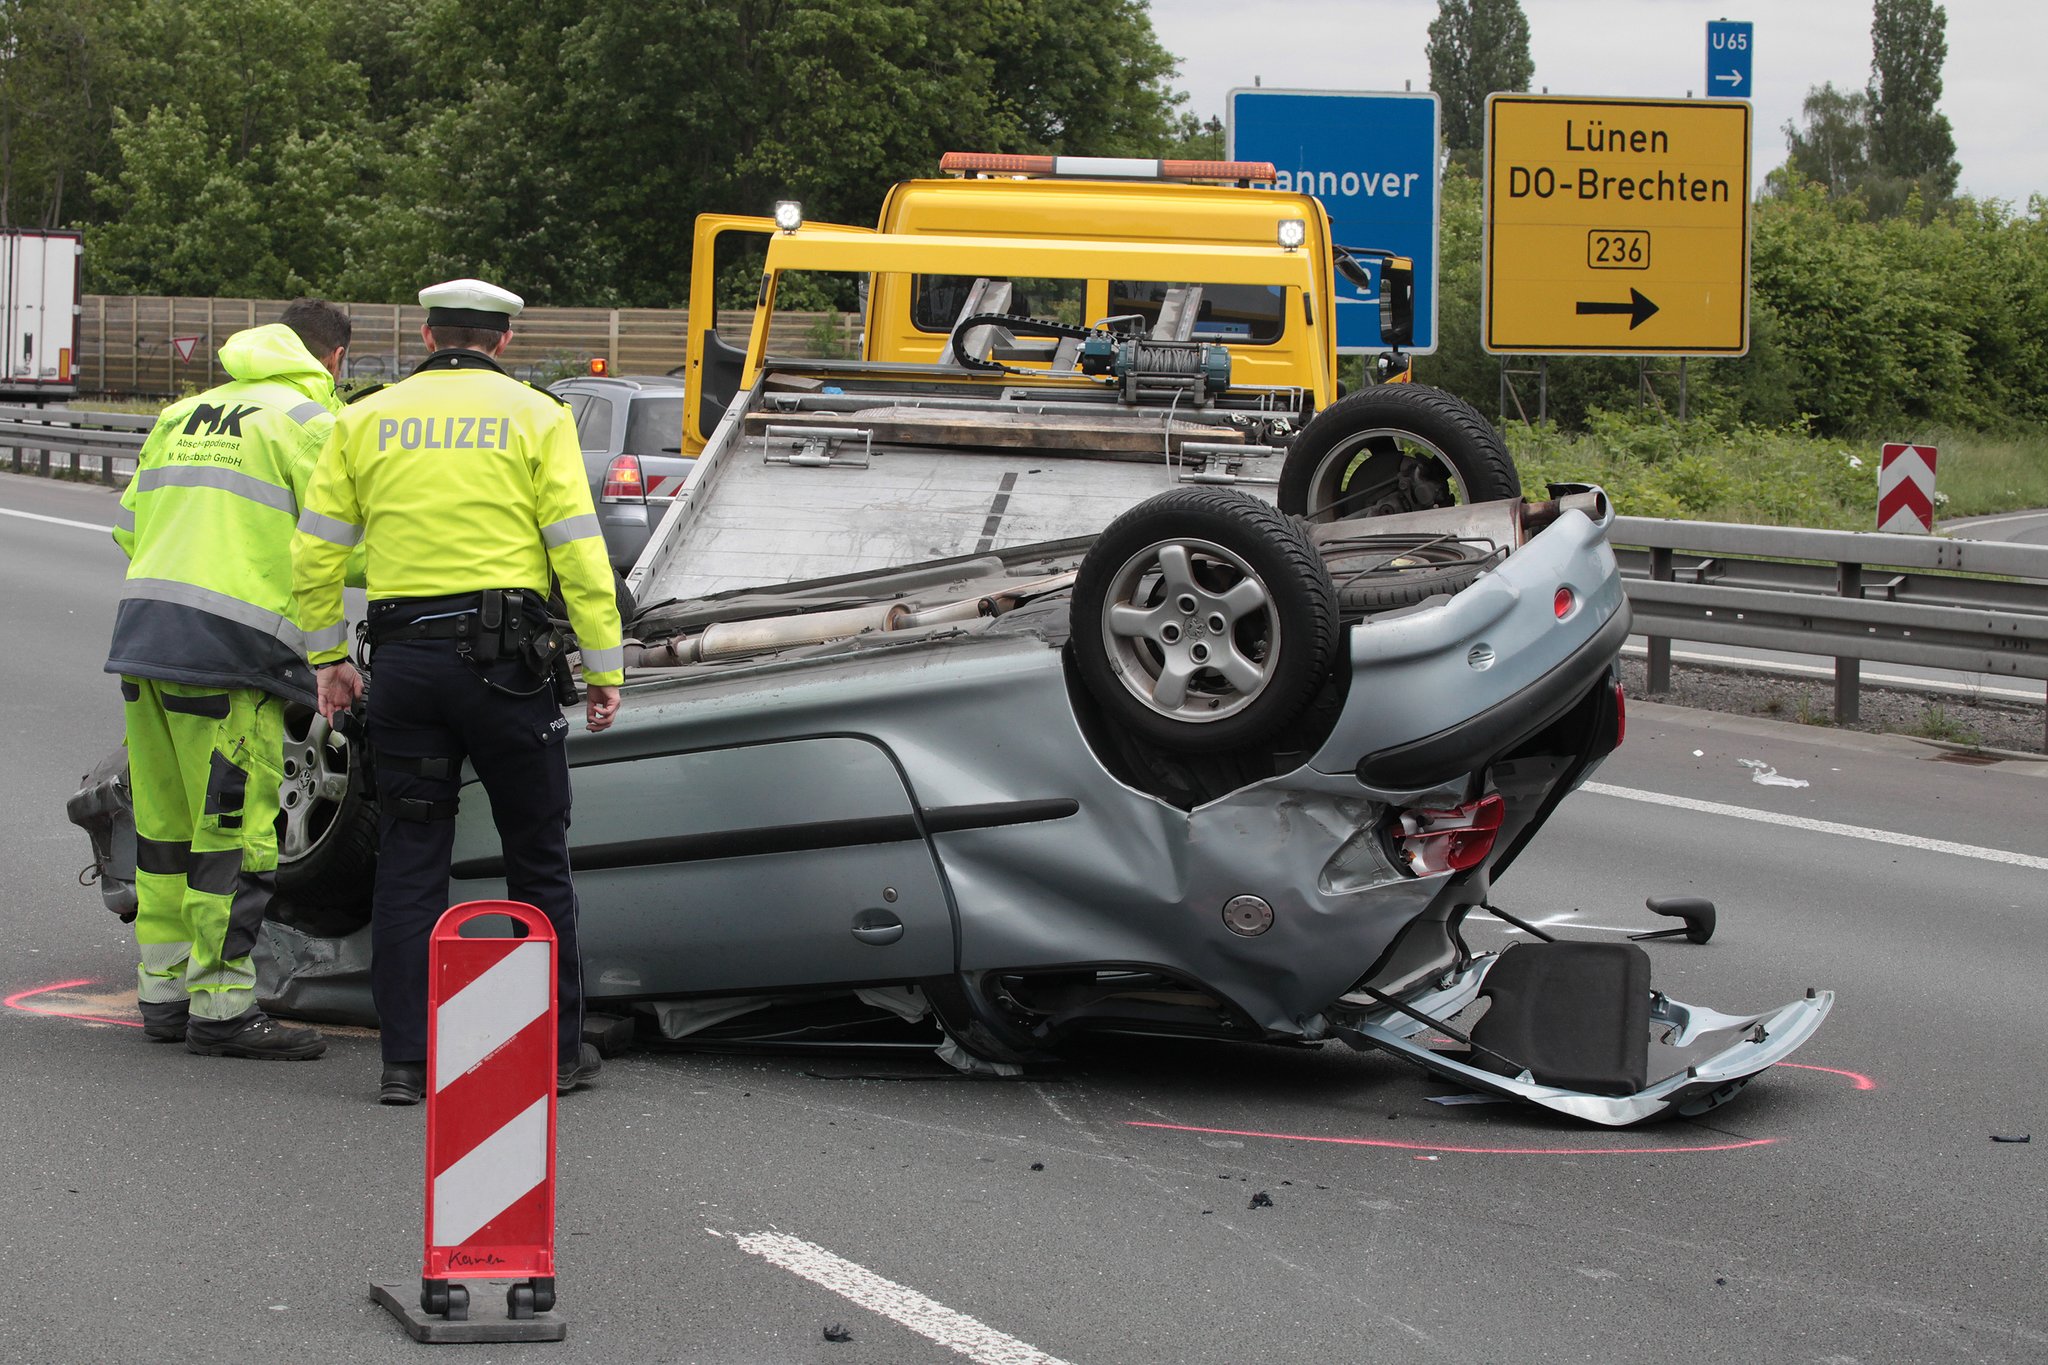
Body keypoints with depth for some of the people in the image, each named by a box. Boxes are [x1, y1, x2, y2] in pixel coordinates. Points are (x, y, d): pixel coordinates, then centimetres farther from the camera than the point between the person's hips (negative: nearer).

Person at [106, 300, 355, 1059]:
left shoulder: (184, 414, 22)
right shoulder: (308, 420, -1)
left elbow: (129, 525, 23)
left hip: (141, 627, 8)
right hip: (225, 652, -8)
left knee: (165, 825, 14)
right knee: (234, 832, -4)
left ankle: (163, 994, 19)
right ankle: (221, 1008, -3)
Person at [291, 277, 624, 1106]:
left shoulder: (367, 420, 10)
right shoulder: (534, 417, 2)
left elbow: (315, 552, 9)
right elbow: (578, 550, -5)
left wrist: (328, 657, 18)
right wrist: (605, 670, -1)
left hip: (404, 657, 2)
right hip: (503, 656, -2)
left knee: (409, 860, 7)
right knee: (538, 859, 8)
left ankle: (407, 1060, 4)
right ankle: (557, 1050, 12)